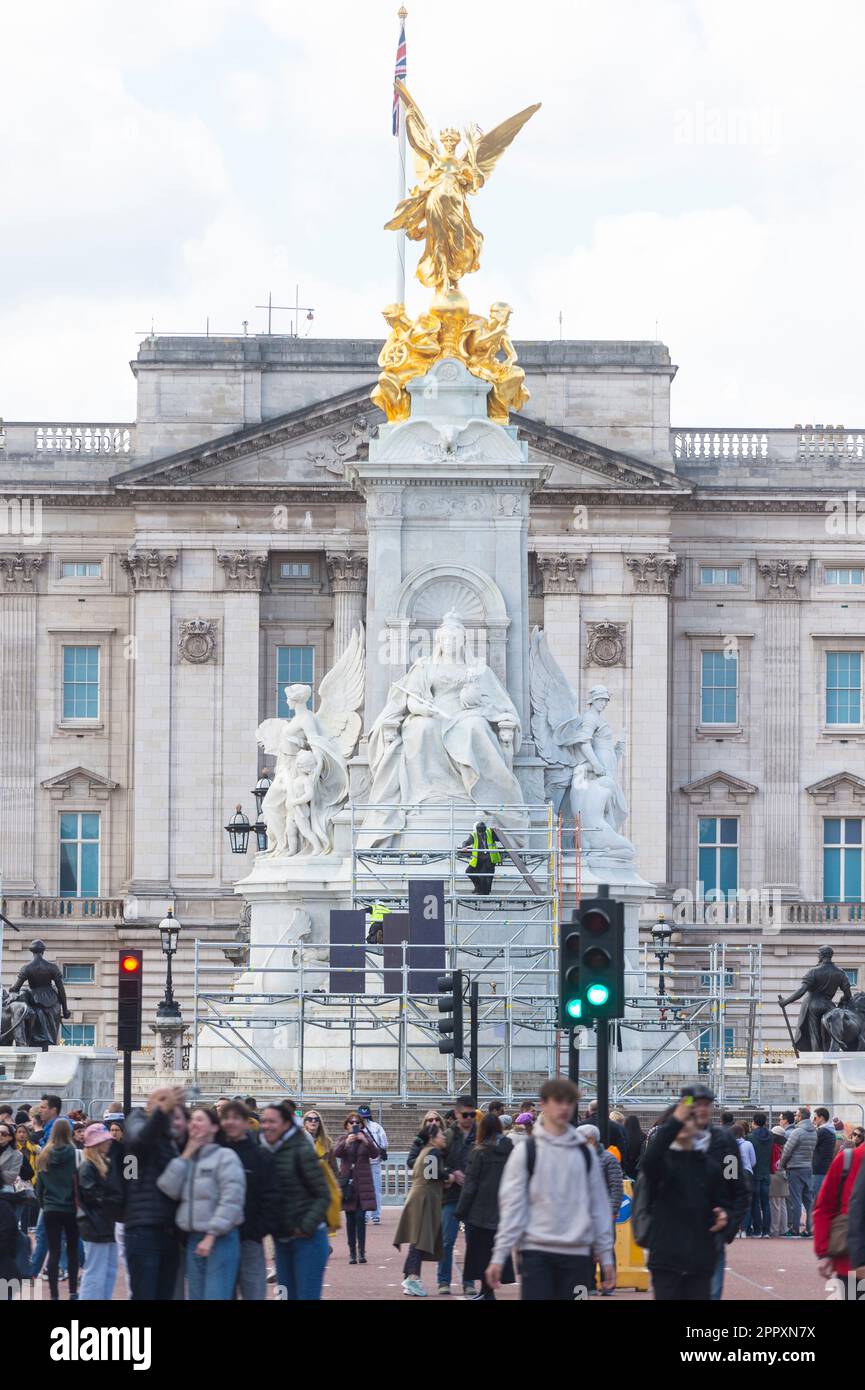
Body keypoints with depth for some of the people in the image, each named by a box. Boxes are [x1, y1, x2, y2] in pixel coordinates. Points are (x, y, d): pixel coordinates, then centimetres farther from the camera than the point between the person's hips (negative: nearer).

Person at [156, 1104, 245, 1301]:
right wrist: (186, 1156, 0)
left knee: (215, 1296, -13)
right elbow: (169, 1190, 2)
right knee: (197, 1296, 9)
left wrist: (212, 1235, -17)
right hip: (193, 1239, 7)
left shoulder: (225, 1156, -5)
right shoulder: (186, 1159, 17)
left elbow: (231, 1200, -14)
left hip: (221, 1238, -7)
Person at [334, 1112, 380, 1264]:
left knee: (360, 1217, -9)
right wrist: (347, 1142, -27)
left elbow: (375, 1153, -7)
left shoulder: (366, 1138, 7)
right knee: (350, 1219, 1)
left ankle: (361, 1251, -9)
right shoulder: (343, 1138, 8)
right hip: (347, 1182, 1)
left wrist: (365, 1141, -23)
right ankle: (352, 1252, 4)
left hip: (363, 1182, -1)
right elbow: (336, 1153, -9)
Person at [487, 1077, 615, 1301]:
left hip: (577, 1253, 3)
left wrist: (605, 1255, 9)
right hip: (537, 1251, -3)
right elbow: (511, 1206, -1)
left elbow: (599, 1205, 12)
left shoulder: (585, 1153, 10)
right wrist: (499, 1255, -6)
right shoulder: (526, 1151, 1)